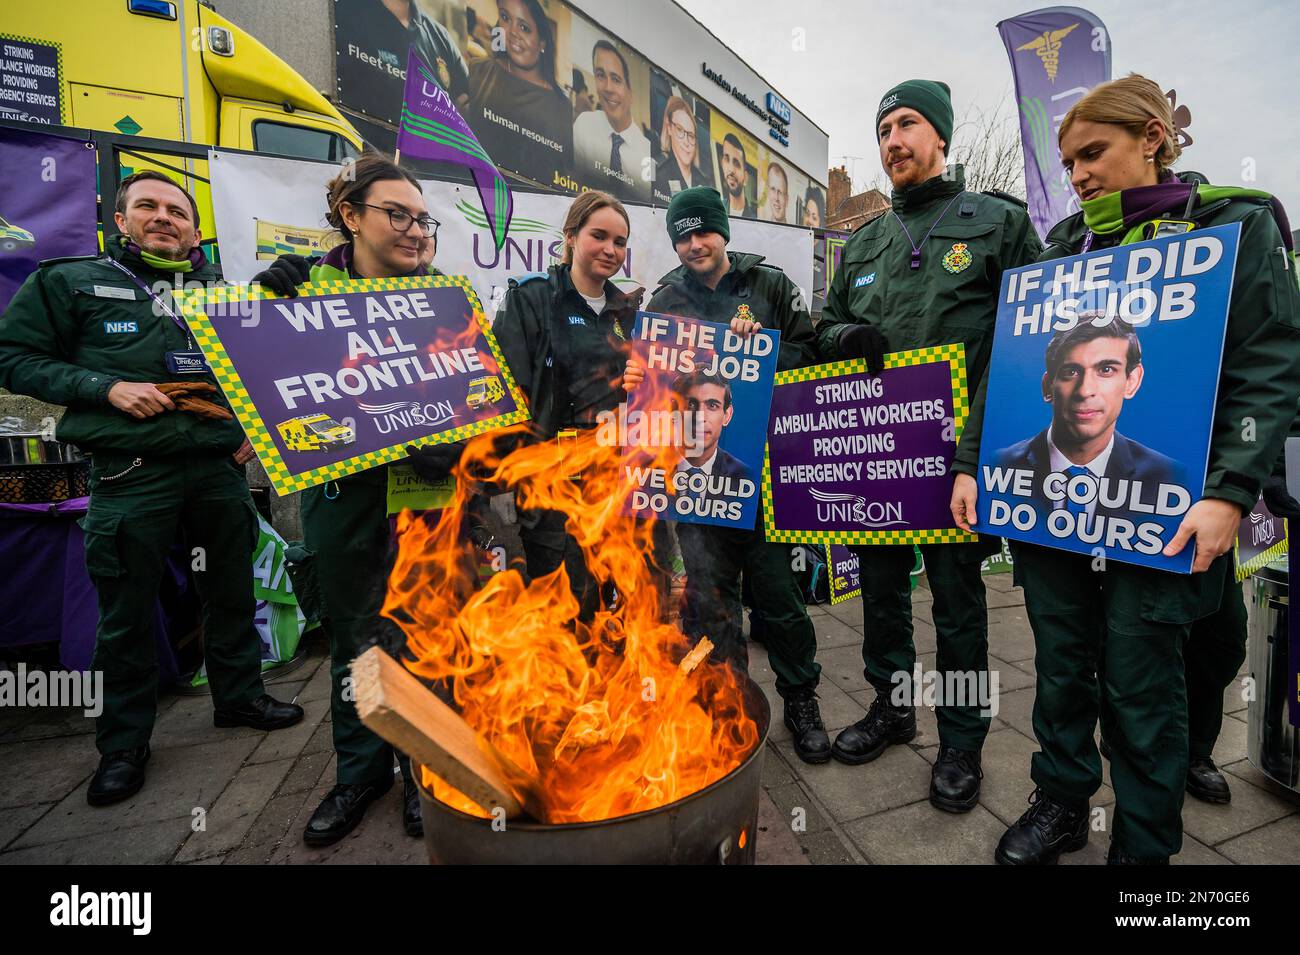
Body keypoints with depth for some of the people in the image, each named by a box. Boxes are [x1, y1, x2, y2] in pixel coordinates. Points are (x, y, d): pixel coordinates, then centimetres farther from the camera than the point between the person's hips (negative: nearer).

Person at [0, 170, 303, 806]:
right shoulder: (70, 281, 5)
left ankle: (239, 697, 34)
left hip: (220, 467, 3)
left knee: (232, 591, 14)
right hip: (130, 474, -3)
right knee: (126, 611, 6)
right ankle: (124, 742, 25)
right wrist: (106, 387, -12)